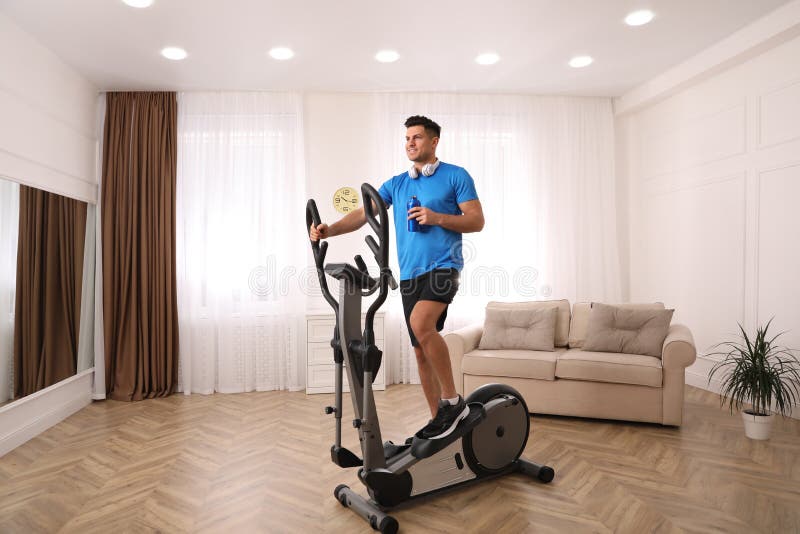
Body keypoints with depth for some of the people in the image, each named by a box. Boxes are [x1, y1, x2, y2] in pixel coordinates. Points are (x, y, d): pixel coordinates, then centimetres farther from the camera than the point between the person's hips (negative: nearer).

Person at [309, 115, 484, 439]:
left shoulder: (456, 176, 3)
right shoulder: (396, 184, 16)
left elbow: (477, 221, -2)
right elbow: (364, 213, 4)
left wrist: (437, 218, -15)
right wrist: (329, 230, -12)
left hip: (442, 266, -6)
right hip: (409, 274, 6)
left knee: (421, 322, -31)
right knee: (421, 350, 8)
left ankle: (452, 401, -14)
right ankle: (438, 417, 22)